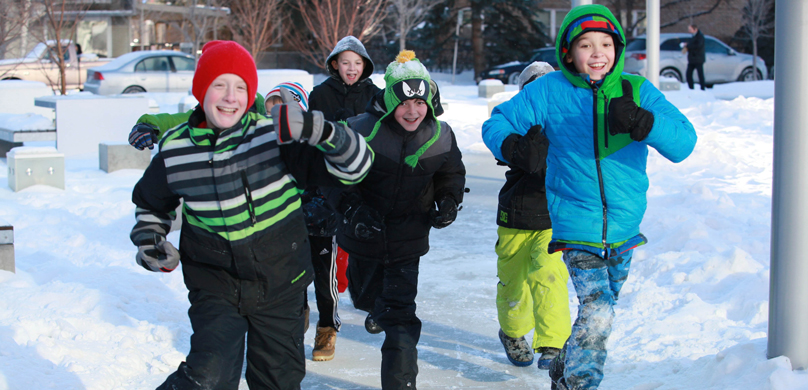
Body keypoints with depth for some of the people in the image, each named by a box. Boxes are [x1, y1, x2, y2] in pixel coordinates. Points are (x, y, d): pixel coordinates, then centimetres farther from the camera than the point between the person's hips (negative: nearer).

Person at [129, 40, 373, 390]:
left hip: (280, 286, 1)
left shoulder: (276, 136, -14)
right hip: (215, 287, 0)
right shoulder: (175, 150, -7)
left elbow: (356, 165, -19)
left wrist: (320, 131, -36)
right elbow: (151, 202, 16)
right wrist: (148, 238, -2)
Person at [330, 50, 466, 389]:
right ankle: (379, 309, 62)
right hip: (363, 234, 0)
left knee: (398, 314, -10)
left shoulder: (440, 136, -9)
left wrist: (449, 201, -9)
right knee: (365, 298, 25)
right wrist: (351, 206, -25)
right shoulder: (362, 130, -21)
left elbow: (452, 174, 10)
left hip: (408, 239, 0)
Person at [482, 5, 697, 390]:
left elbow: (684, 142, -14)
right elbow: (497, 123, -1)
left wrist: (643, 122, -34)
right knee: (597, 312, -20)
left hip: (624, 229, 4)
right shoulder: (549, 91, -7)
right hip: (575, 226, -4)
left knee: (599, 311, 21)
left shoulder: (636, 90, -5)